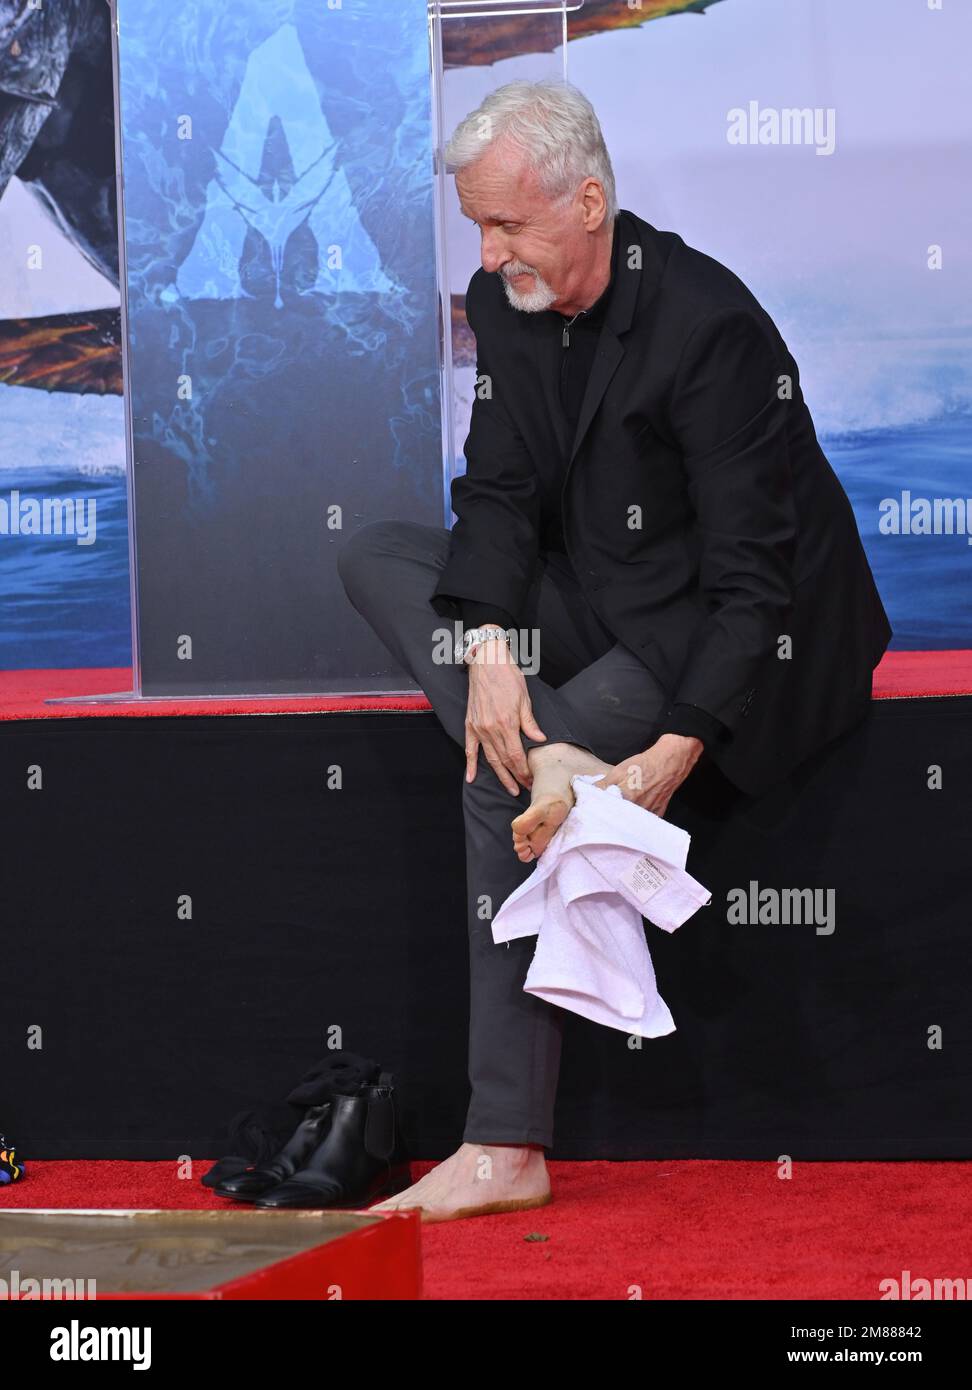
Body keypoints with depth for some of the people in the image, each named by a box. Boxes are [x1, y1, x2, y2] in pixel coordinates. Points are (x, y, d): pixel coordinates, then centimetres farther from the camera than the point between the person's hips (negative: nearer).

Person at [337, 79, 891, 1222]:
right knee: (373, 555, -4)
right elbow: (500, 492, 0)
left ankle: (505, 1149, -23)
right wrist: (488, 647, -19)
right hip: (592, 604, 8)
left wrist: (677, 750, -31)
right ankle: (550, 758, -24)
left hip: (728, 634, -8)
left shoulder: (708, 324, -24)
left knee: (497, 785, -25)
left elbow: (751, 572, -24)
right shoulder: (503, 302, 0)